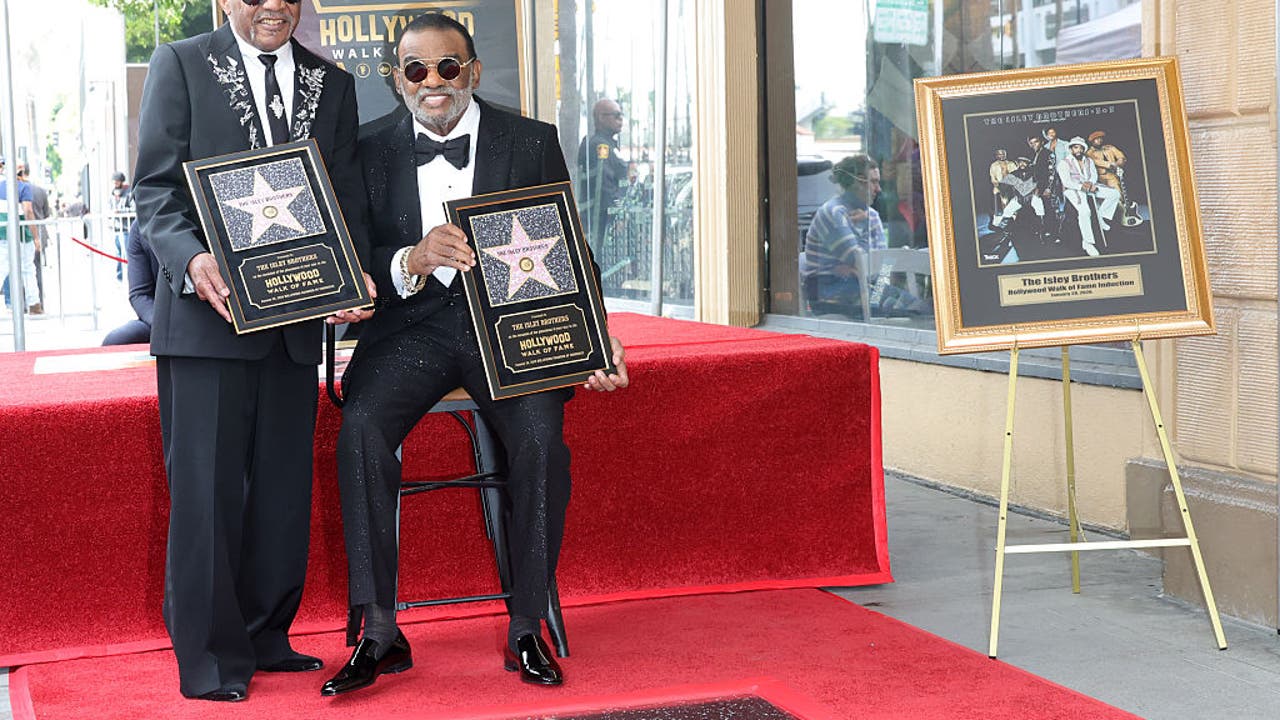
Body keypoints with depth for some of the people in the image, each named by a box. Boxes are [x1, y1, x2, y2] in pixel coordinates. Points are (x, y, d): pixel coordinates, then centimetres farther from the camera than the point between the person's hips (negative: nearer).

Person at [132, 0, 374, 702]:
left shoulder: (333, 85, 14)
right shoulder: (179, 64, 2)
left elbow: (346, 198, 11)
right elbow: (155, 187, -4)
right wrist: (192, 260, -23)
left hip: (296, 316, 5)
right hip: (205, 312, -4)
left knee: (285, 486, 11)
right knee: (206, 485, -3)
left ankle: (266, 637, 24)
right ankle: (210, 657, 7)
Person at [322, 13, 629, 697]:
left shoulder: (532, 142, 6)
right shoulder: (375, 153, 9)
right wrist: (413, 260, -21)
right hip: (412, 326, 1)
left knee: (541, 437, -29)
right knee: (361, 428, -27)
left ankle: (527, 631, -15)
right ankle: (377, 633, -19)